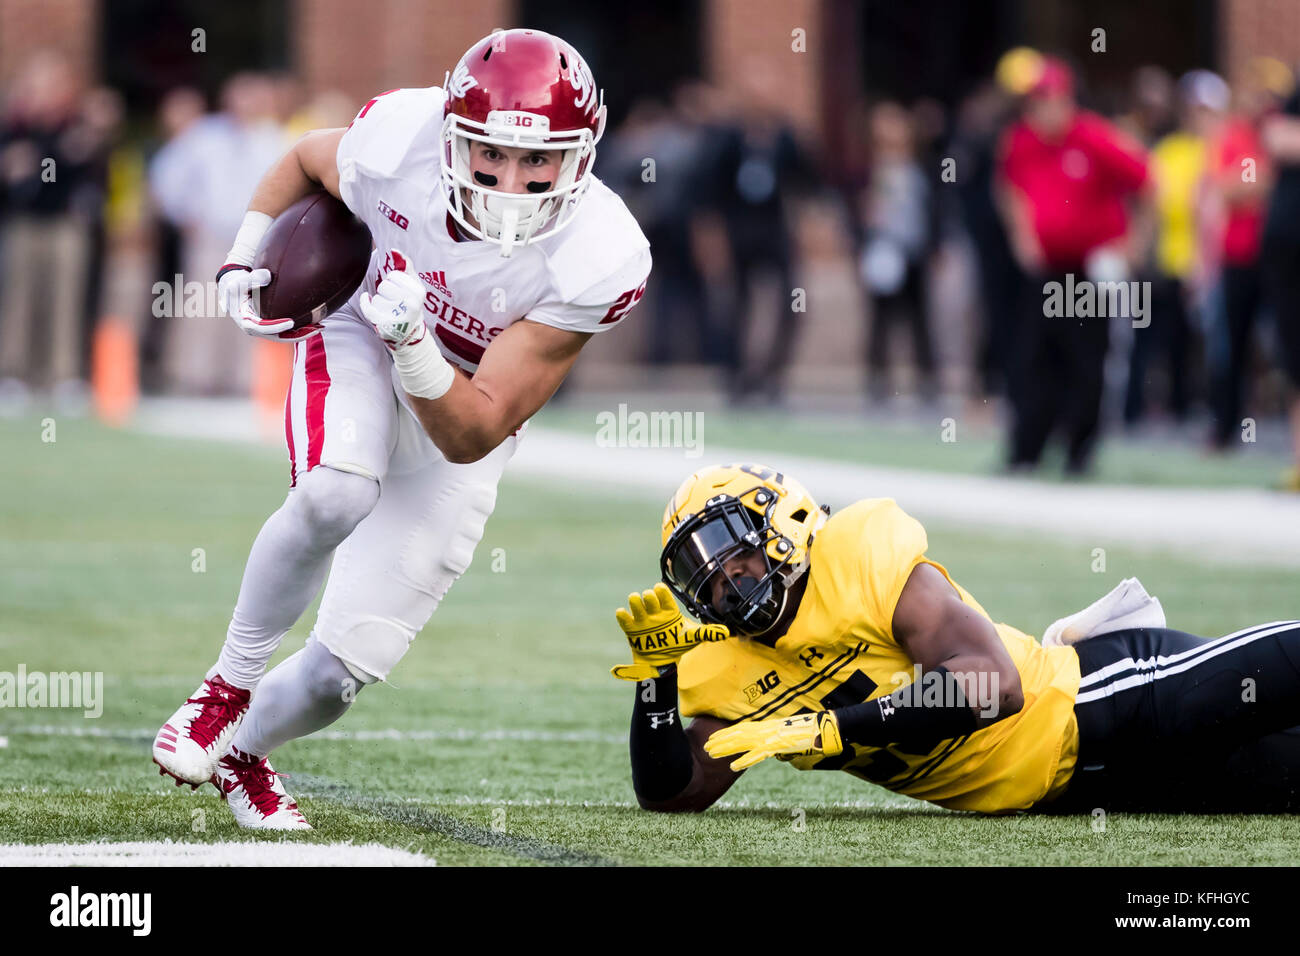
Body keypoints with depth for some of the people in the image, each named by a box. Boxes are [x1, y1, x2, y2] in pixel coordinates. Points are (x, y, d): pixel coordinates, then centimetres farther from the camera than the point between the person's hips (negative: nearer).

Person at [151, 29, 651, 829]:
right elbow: (306, 161, 2)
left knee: (346, 668, -3)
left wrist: (412, 342, -43)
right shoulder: (399, 141, -28)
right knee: (337, 493, -36)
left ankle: (243, 749, 31)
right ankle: (229, 686, -13)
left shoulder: (595, 260, -31)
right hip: (360, 344, 0)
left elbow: (471, 437, -28)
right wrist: (245, 262, -8)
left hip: (458, 418, 0)